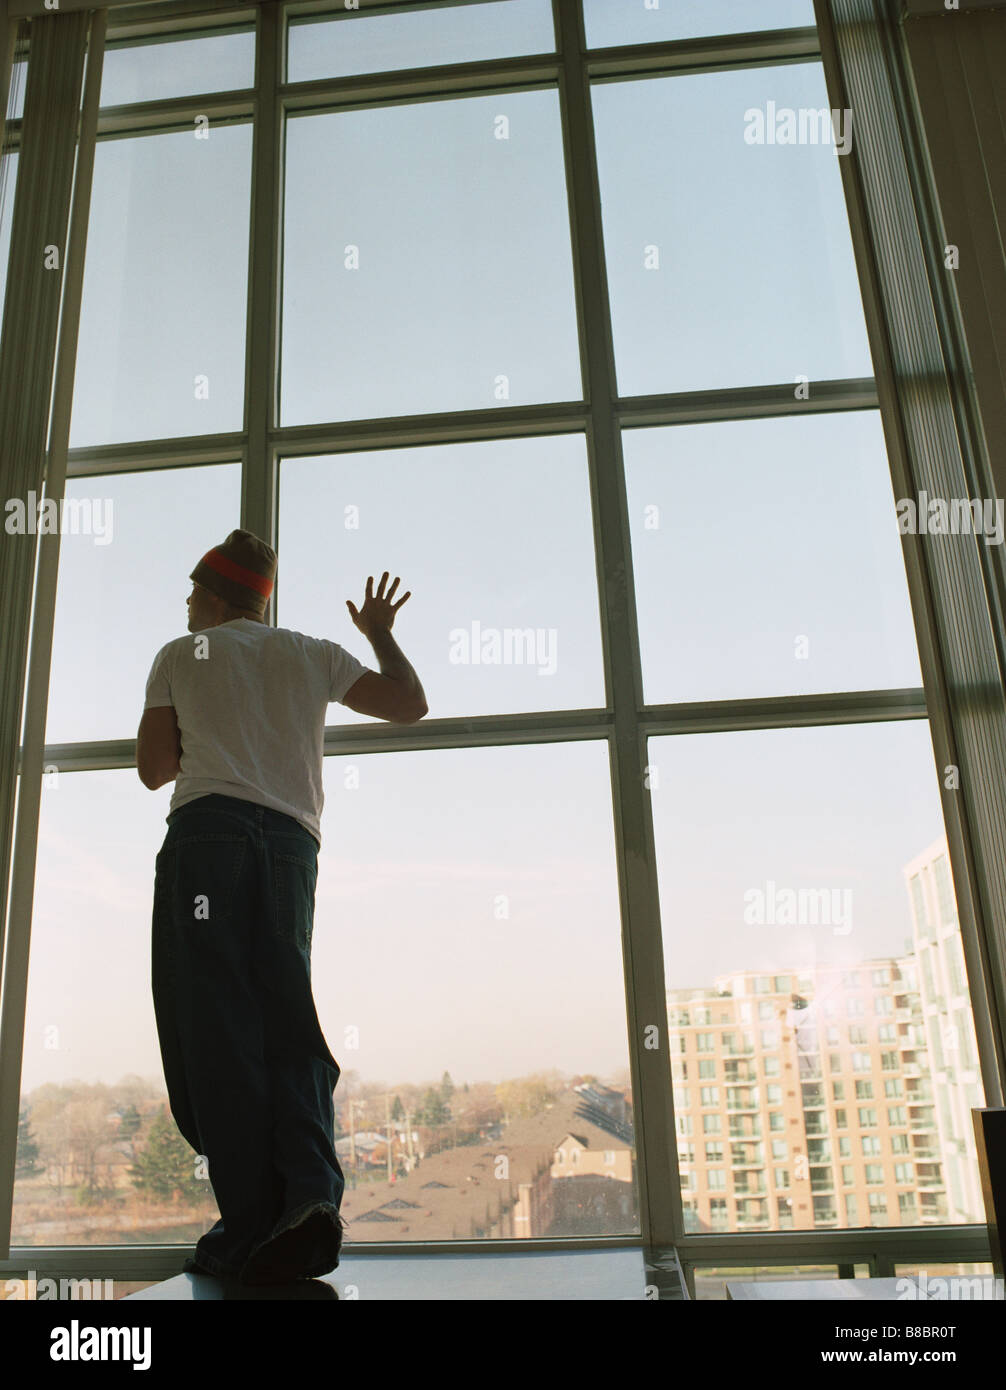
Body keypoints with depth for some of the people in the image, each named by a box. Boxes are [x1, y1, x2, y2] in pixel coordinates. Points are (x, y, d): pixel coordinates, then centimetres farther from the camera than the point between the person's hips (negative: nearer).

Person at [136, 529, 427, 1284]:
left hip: (208, 830, -3)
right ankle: (311, 1192, -18)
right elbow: (411, 704, 18)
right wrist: (381, 633, 32)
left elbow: (154, 768, 14)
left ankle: (253, 1228, -11)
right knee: (285, 1024, 3)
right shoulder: (313, 654, 20)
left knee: (216, 1028, -6)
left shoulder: (181, 655, 16)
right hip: (292, 842, 3)